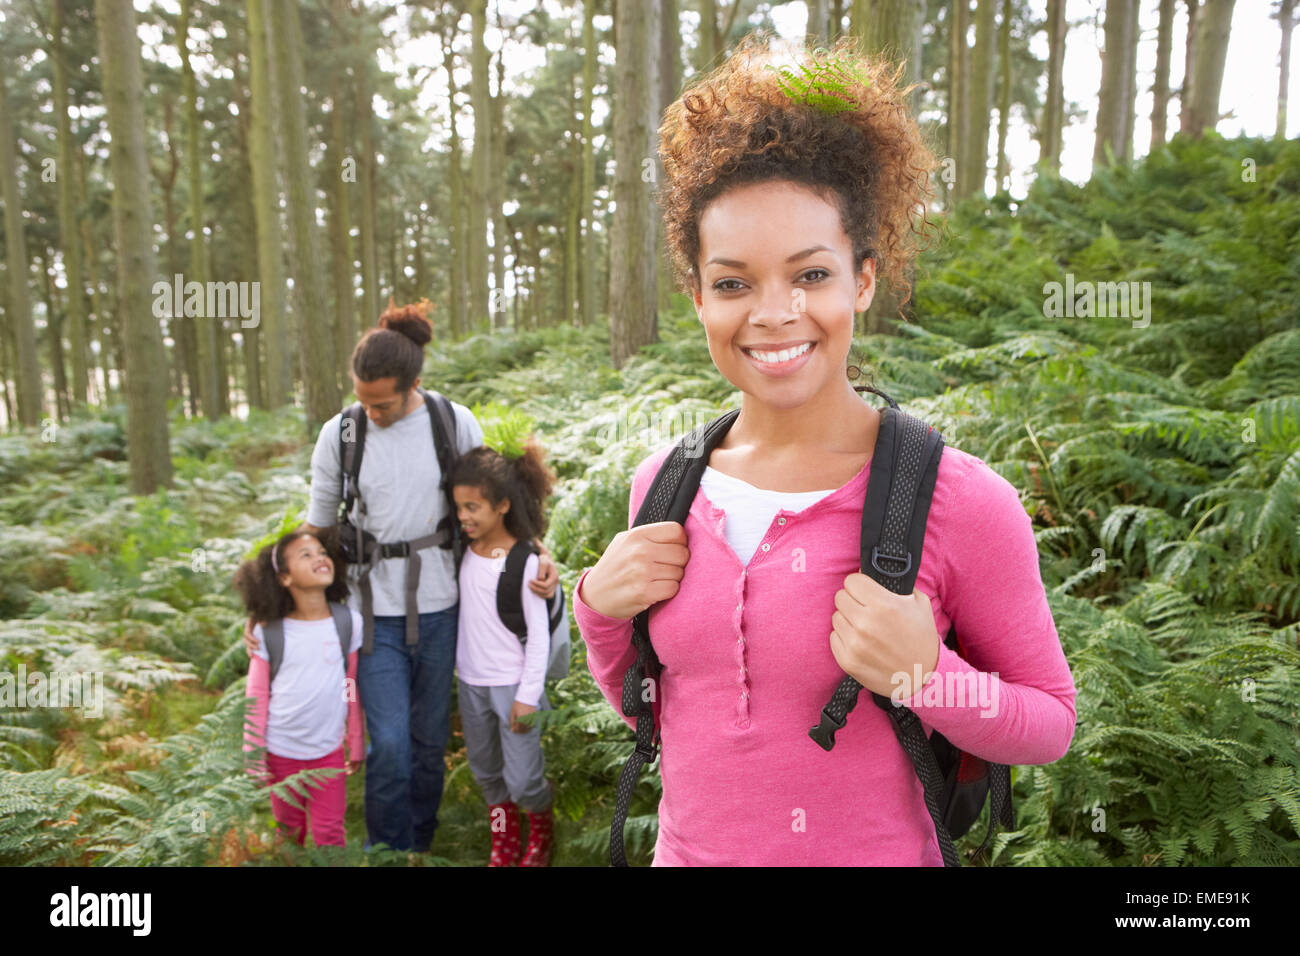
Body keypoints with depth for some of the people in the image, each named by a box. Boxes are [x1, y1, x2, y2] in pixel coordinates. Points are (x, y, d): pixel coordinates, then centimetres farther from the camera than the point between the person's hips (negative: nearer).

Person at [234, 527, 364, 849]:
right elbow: (256, 698, -3)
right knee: (288, 826, 18)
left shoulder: (349, 622, -8)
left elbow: (354, 690, -1)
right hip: (280, 751, 0)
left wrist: (356, 744, 4)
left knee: (329, 831, 8)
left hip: (329, 750, 0)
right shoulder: (268, 633, -10)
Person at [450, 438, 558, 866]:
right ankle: (504, 844, 40)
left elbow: (539, 635, -13)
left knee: (523, 781, 1)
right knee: (486, 772, 18)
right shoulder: (467, 552, 0)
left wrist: (528, 695, -13)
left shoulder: (524, 562, -17)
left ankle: (541, 832, 32)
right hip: (471, 682, 6)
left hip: (512, 685, -6)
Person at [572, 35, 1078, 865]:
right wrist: (599, 609, -14)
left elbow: (1051, 724, -8)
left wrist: (924, 675, -25)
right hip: (685, 846, 4)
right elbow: (643, 704, 4)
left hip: (877, 849, -3)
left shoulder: (961, 501, -20)